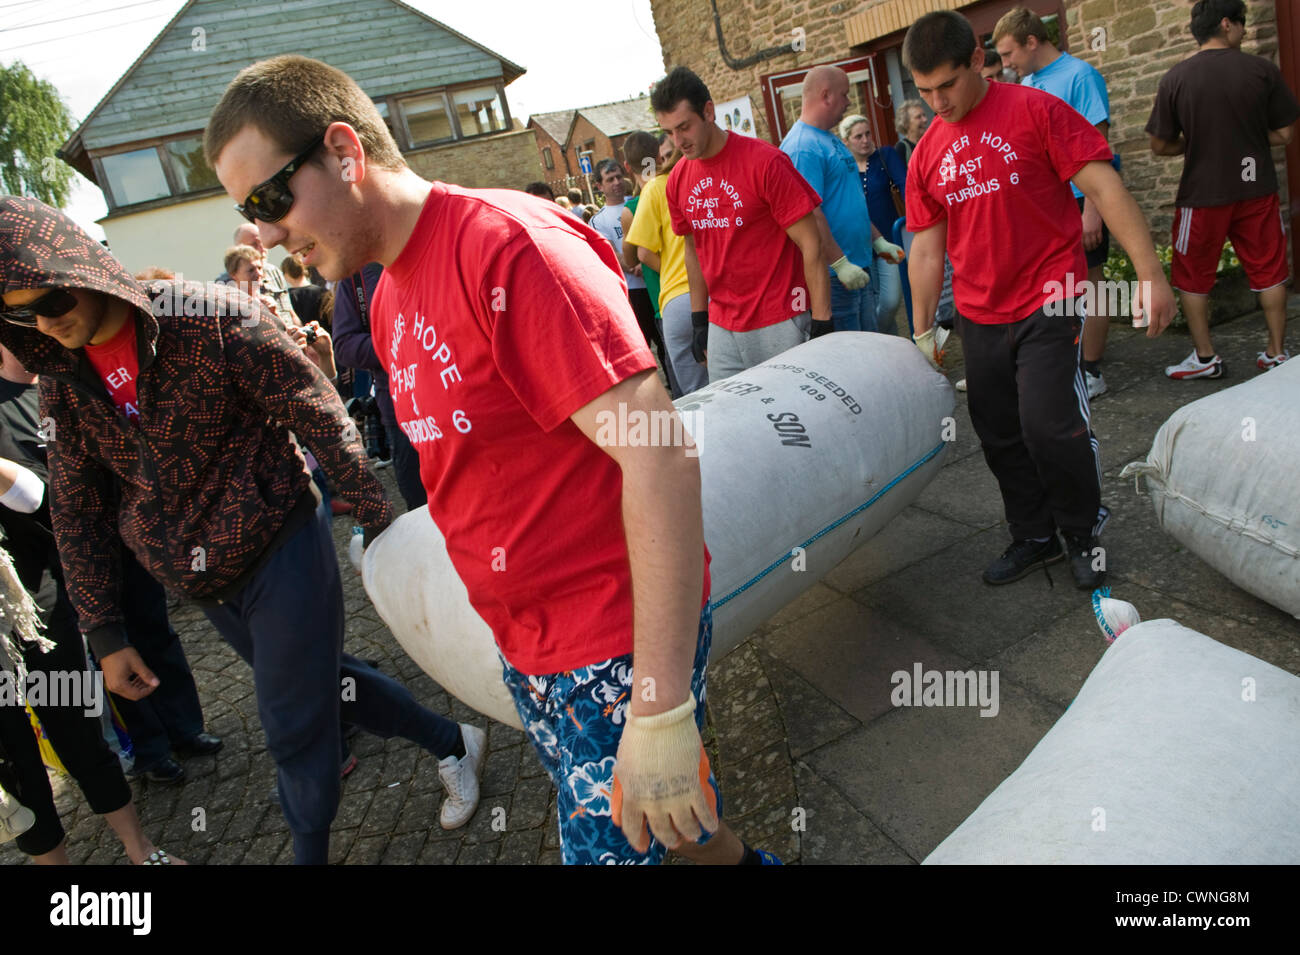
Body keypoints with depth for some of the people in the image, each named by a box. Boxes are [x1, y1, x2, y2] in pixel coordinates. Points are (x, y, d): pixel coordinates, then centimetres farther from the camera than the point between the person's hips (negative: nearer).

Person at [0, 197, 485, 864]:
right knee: (321, 681, 19)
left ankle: (311, 848, 30)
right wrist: (104, 634, 8)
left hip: (280, 549, -6)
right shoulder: (62, 382, 0)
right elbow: (77, 511, 7)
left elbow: (322, 419, -15)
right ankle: (451, 744, 40)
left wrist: (380, 525, -13)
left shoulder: (212, 321, -18)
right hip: (201, 581, 7)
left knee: (294, 729, 3)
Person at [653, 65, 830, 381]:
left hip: (779, 326, -5)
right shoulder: (678, 180, 6)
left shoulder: (765, 162, -12)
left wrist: (822, 326, -14)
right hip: (721, 328, 5)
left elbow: (811, 244, -12)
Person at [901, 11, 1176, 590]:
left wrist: (1150, 273, -16)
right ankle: (1034, 537, 29)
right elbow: (926, 246, 11)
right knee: (999, 435, 10)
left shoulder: (1035, 110, -7)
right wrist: (922, 331, 11)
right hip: (979, 316, 5)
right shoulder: (926, 155, 6)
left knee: (1049, 424, -13)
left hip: (1048, 301, -5)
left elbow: (1103, 186, -10)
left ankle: (1084, 533, 13)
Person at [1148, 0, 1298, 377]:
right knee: (1268, 271, 13)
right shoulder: (1263, 70, -4)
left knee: (1193, 276, 11)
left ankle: (1205, 357, 13)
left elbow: (1160, 145, -3)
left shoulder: (1175, 78, -7)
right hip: (1256, 189, 2)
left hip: (1202, 193, -1)